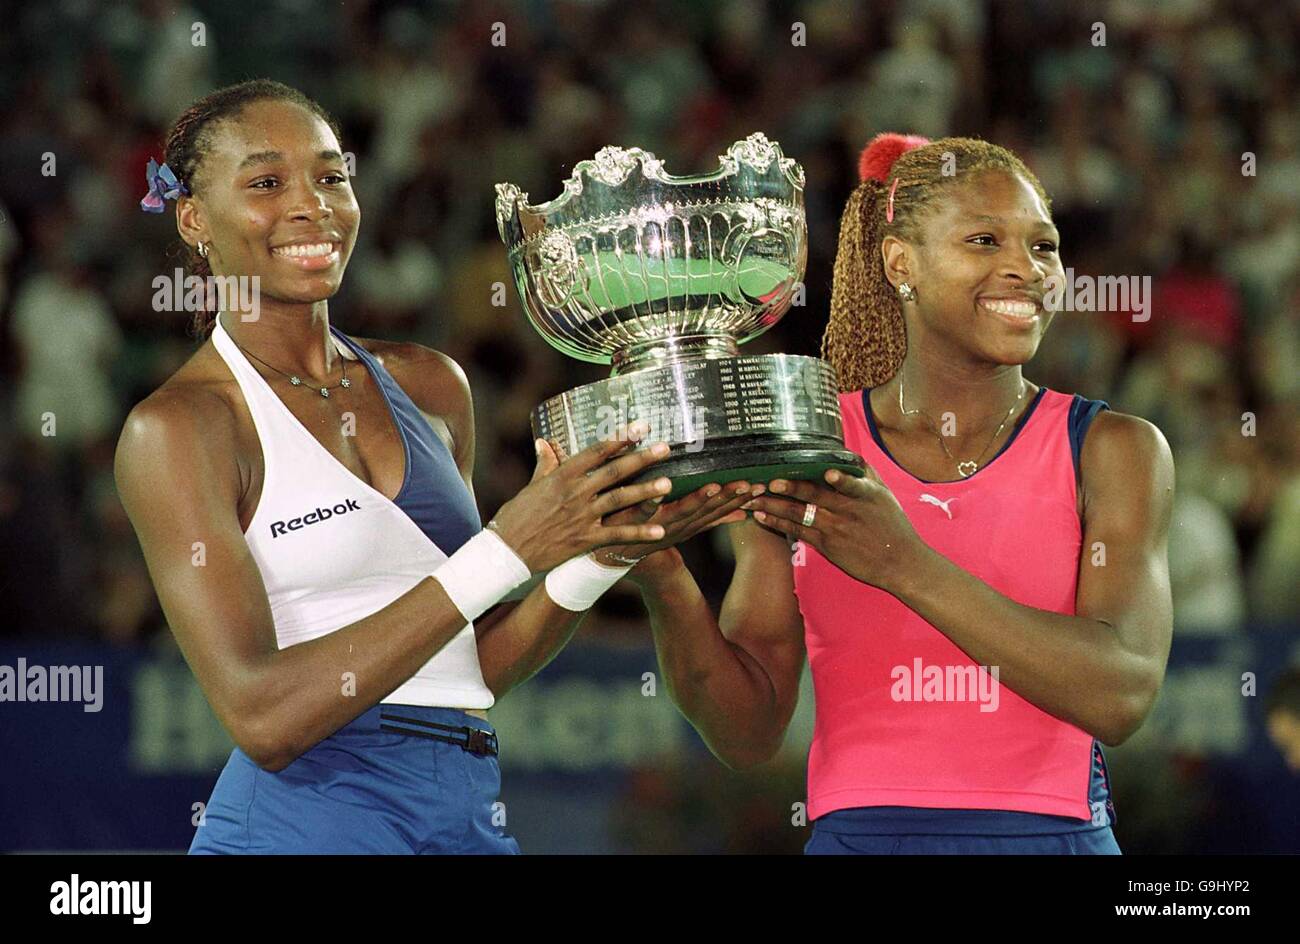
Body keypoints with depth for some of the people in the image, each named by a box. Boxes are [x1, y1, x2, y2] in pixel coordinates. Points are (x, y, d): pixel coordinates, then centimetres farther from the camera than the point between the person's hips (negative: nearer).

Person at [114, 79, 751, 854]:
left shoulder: (430, 385, 10)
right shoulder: (177, 426, -8)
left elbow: (473, 671, 14)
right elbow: (262, 716, -17)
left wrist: (605, 552, -3)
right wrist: (507, 549, -19)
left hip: (470, 816, 6)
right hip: (303, 818, -5)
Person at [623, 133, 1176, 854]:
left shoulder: (1115, 450, -1)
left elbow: (1120, 695, -14)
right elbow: (748, 733, 0)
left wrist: (905, 567, -22)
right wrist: (663, 583, -17)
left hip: (1058, 830, 0)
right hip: (857, 831, 0)